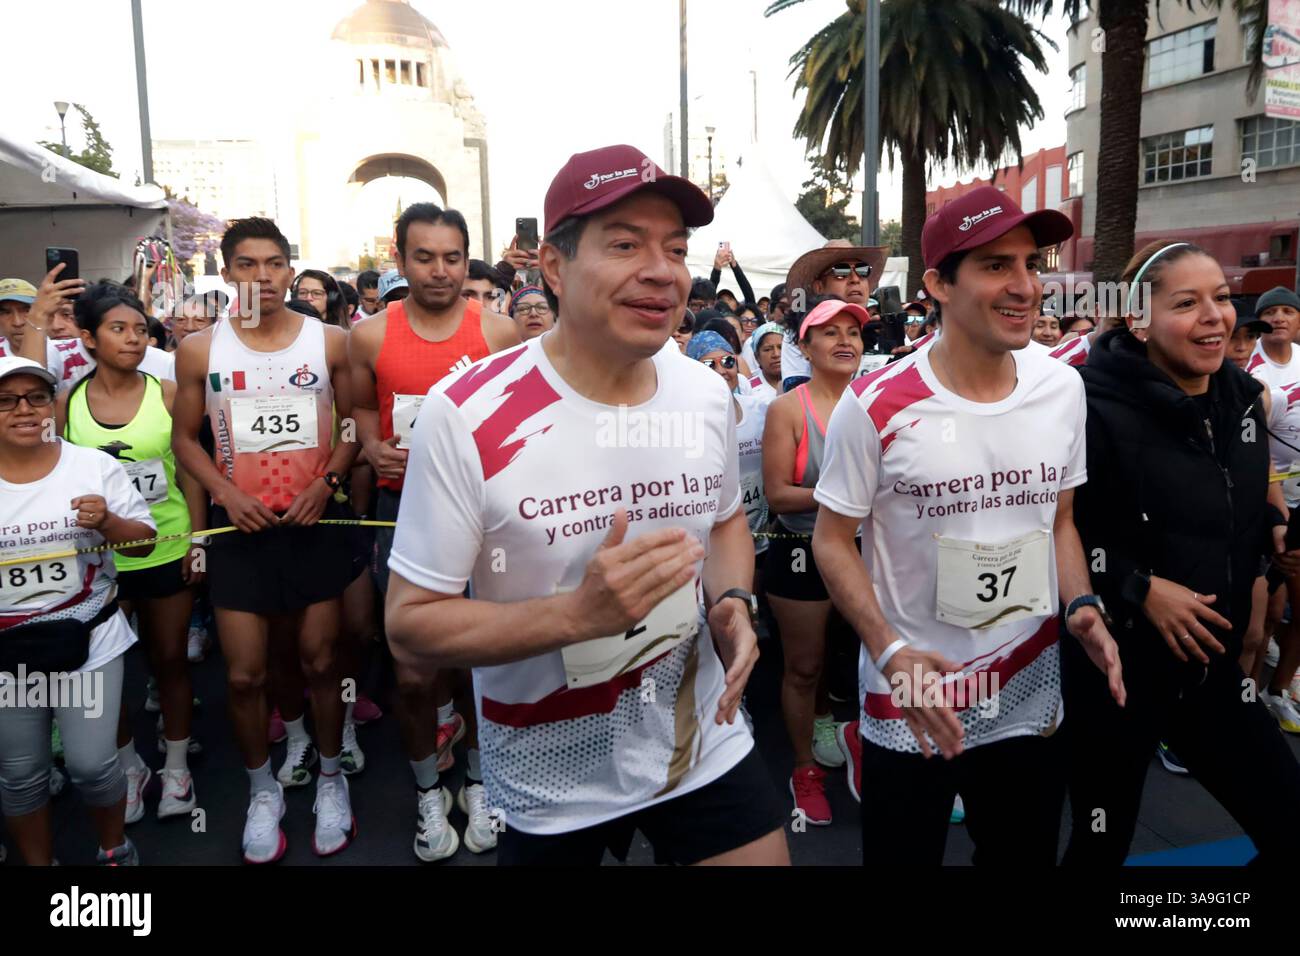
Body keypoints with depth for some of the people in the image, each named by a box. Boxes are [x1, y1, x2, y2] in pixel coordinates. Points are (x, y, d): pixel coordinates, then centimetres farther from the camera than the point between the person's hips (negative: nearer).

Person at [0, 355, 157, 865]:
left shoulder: (95, 466, -4)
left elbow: (144, 543, 0)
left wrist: (106, 523, -20)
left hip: (89, 638, -1)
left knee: (92, 764, 1)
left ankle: (115, 850, 29)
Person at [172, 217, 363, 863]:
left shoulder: (330, 341, -1)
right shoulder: (200, 350, 1)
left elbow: (354, 423, 4)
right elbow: (184, 436, 7)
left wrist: (326, 481, -10)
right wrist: (227, 494, -7)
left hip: (315, 520, 0)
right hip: (240, 525, 1)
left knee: (319, 660, 8)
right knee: (244, 673, 3)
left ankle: (330, 777, 29)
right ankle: (263, 789, 26)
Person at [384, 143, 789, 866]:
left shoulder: (708, 395, -5)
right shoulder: (465, 417, -21)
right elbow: (411, 625, -18)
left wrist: (732, 604, -8)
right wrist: (578, 613, -32)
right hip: (551, 783, -3)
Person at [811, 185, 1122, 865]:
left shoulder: (1062, 388, -1)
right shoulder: (875, 407, -17)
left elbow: (1059, 518, 11)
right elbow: (832, 540, -9)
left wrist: (1082, 605, -6)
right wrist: (891, 653, -20)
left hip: (1033, 700, 4)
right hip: (907, 710, -4)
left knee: (1025, 854, 22)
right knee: (903, 855, 15)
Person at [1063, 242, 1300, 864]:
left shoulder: (1244, 397, 3)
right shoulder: (1095, 410, -20)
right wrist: (1140, 587, -22)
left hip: (1213, 667, 6)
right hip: (1115, 669, -6)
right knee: (1101, 845, 11)